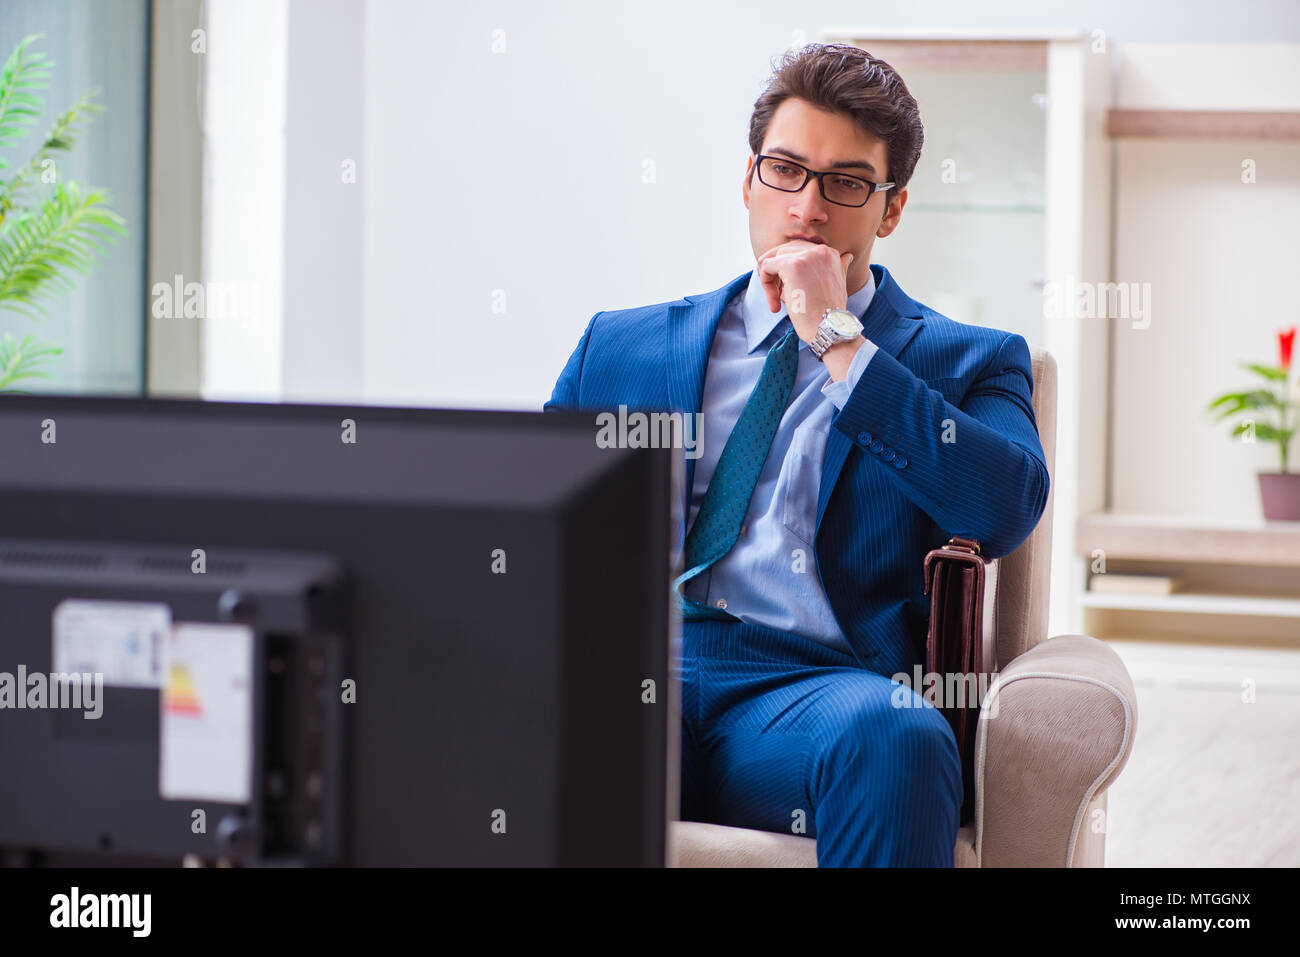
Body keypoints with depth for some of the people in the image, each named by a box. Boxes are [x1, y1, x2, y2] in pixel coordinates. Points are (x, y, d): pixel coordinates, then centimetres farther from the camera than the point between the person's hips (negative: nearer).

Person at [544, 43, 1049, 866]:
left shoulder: (965, 364, 17)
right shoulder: (622, 345, 26)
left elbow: (1005, 512, -4)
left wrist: (839, 338, 0)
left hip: (812, 687, 0)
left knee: (893, 735, -38)